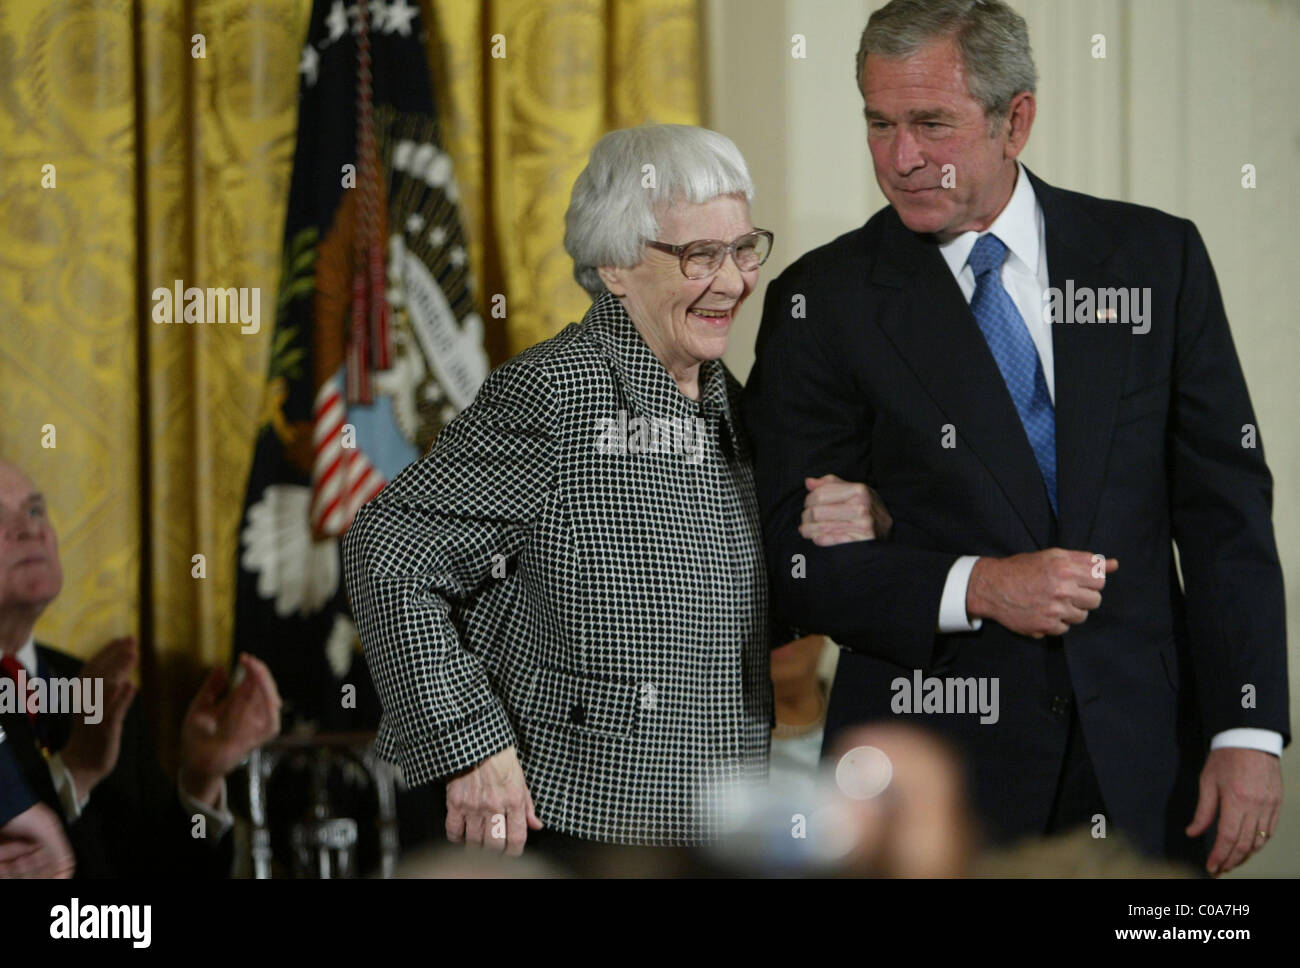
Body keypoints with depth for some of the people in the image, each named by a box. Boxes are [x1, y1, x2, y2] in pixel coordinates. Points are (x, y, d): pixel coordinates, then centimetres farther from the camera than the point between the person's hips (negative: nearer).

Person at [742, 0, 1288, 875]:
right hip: (930, 775, -1)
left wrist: (1248, 732, -5)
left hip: (1141, 763, 2)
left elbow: (1226, 511, 3)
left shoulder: (1157, 259, 4)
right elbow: (790, 556, -3)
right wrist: (976, 588, -18)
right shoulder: (823, 303, -1)